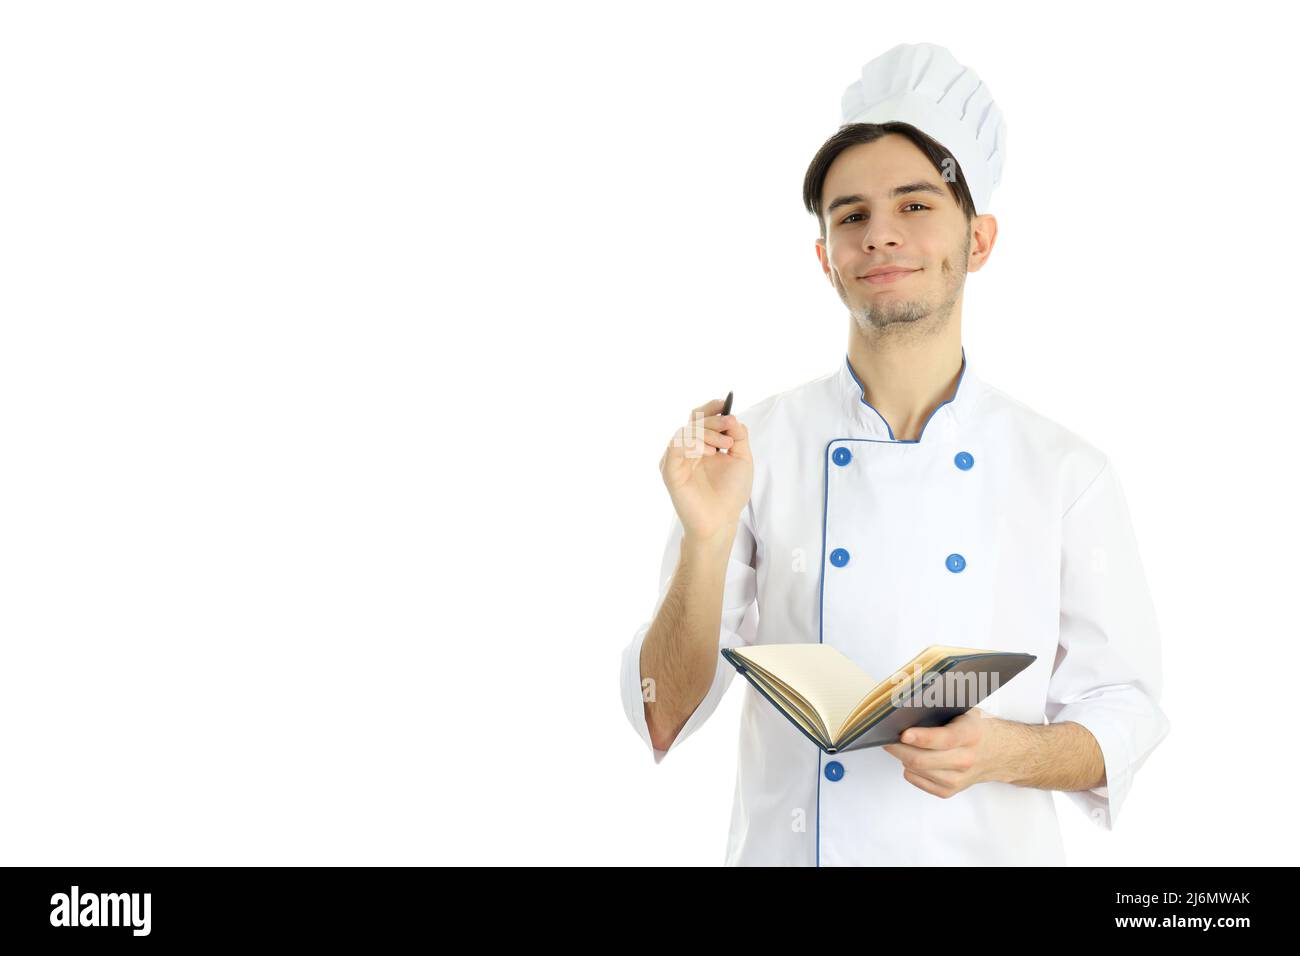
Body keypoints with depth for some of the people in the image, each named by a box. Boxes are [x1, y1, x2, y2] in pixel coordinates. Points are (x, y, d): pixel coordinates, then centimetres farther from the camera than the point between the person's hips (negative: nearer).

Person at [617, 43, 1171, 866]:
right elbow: (665, 721, -10)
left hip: (991, 847, 0)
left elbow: (1122, 714, -2)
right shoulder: (750, 449, -9)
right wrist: (707, 540, -25)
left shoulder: (1068, 472, -8)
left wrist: (1005, 752, -21)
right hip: (788, 847, 0)